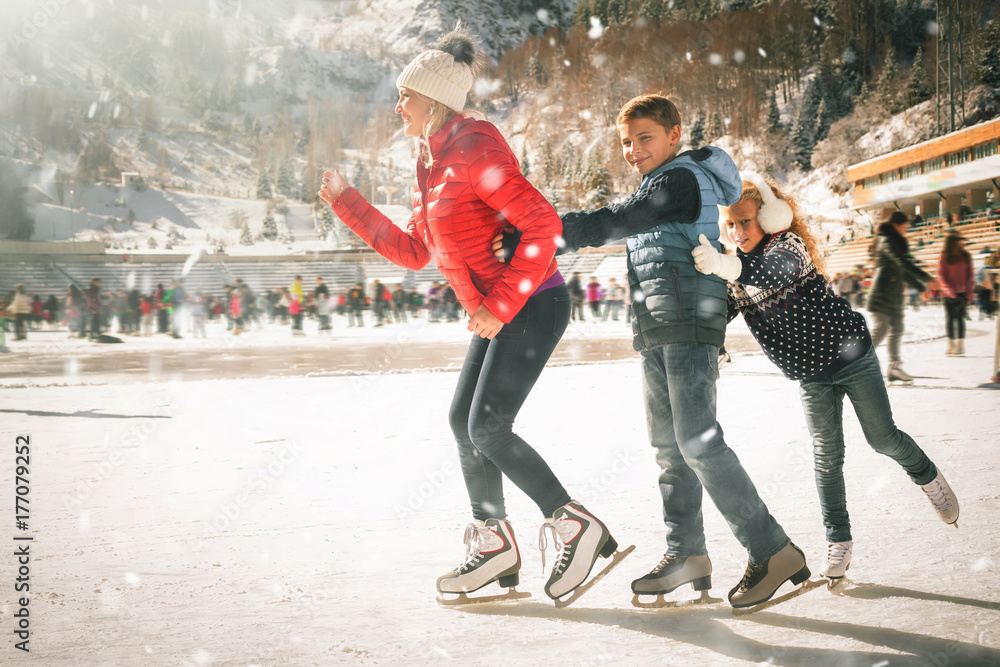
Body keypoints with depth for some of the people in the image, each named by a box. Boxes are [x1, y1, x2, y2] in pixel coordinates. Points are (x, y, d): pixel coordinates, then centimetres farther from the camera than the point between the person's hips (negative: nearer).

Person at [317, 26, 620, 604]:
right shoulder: (437, 162, 14)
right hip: (499, 312, 10)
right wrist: (347, 202, 20)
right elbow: (415, 252, 19)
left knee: (488, 427, -11)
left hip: (532, 305, -10)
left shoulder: (473, 149, -16)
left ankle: (575, 526, 0)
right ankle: (493, 542, 19)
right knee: (464, 420, 9)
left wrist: (500, 306, -22)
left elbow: (542, 223, -24)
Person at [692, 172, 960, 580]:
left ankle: (928, 478, 36)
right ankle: (838, 542, 9)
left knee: (882, 438, 5)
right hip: (810, 374, 5)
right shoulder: (735, 277, -1)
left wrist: (728, 266, -65)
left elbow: (774, 273, -45)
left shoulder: (787, 245, -22)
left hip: (850, 354, -5)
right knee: (826, 453, -1)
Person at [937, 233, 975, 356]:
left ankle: (960, 344, 4)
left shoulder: (966, 257, 5)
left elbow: (970, 275, 7)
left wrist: (970, 292, 1)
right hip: (949, 293, -2)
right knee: (950, 317, 1)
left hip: (962, 292, 2)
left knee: (960, 317, 0)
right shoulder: (944, 258, -4)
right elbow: (941, 276, -5)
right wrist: (950, 291, -13)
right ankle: (951, 345, 9)